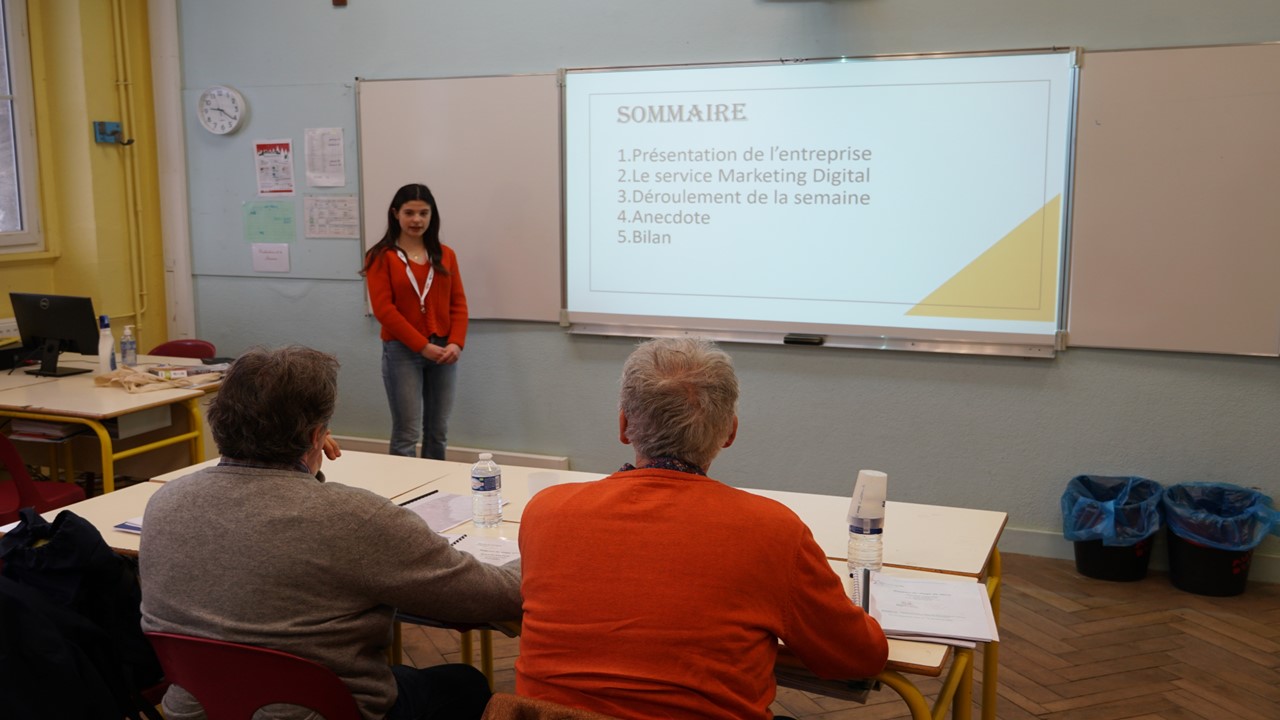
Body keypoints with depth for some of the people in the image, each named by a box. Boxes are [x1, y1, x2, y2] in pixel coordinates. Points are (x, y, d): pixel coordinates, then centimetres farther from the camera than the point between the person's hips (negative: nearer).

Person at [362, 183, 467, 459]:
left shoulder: (445, 255, 10)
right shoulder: (380, 256, -3)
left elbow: (458, 303, 7)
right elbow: (383, 309, -10)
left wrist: (456, 343, -9)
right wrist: (423, 346, -15)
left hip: (443, 351, 4)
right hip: (402, 352, -4)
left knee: (438, 432, 10)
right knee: (407, 434, -5)